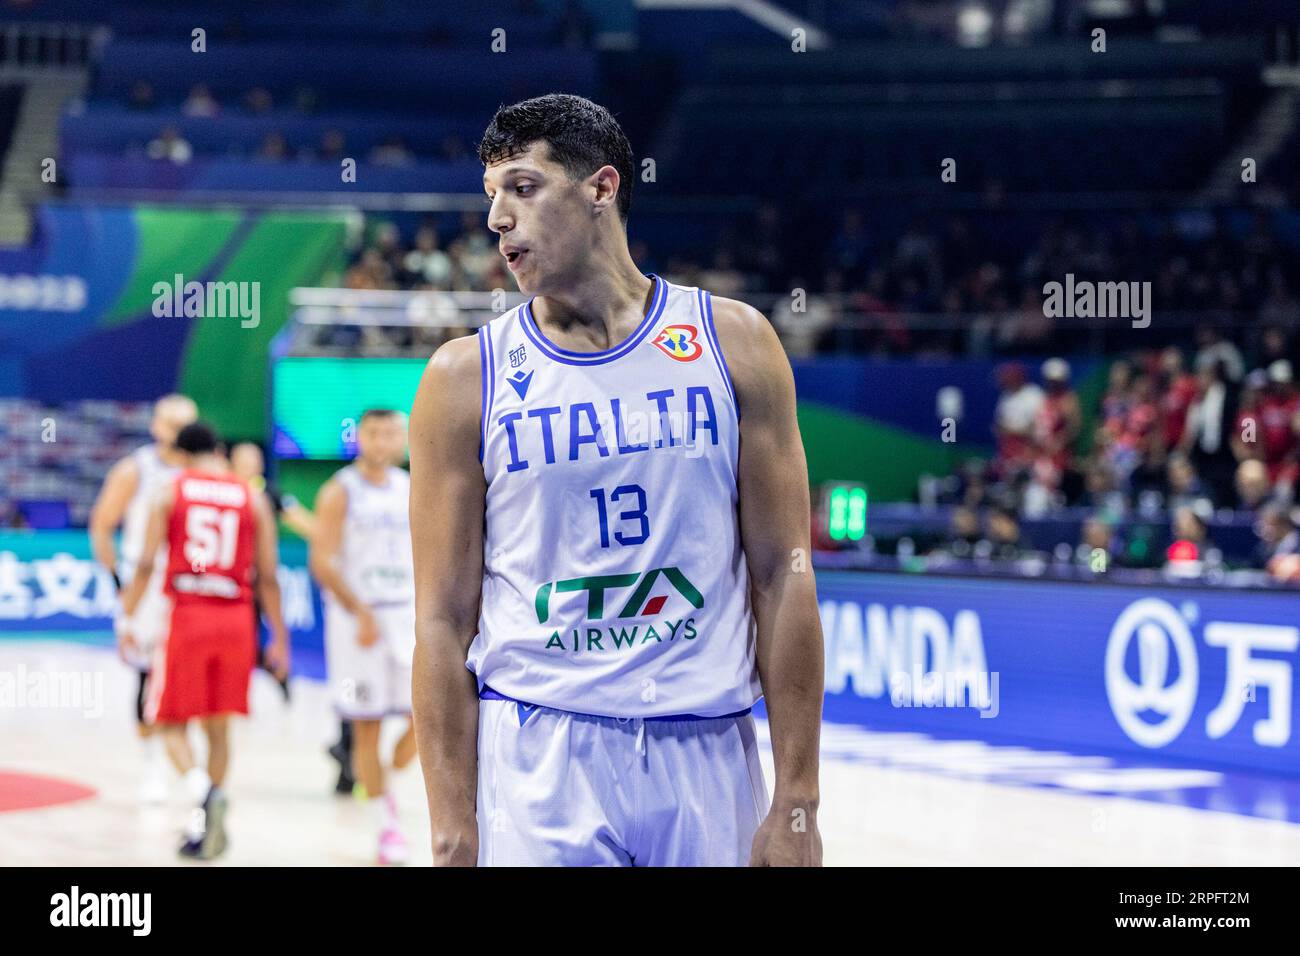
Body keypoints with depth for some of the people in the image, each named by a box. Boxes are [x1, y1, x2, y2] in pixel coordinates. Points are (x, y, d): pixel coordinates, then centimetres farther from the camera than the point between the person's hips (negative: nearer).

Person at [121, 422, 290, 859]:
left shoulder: (169, 493, 2)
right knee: (218, 728, 14)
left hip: (187, 614, -2)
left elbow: (146, 564, -4)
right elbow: (267, 577, 5)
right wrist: (279, 637, 9)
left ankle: (205, 791, -22)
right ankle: (201, 828, 16)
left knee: (173, 724, 6)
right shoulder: (253, 500, 7)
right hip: (236, 619, 2)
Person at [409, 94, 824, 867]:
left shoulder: (733, 343, 3)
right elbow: (444, 620, 0)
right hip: (536, 754, -1)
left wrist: (798, 803, -3)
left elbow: (783, 580, 2)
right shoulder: (466, 377, 1)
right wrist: (454, 836, -6)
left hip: (709, 750, 1)